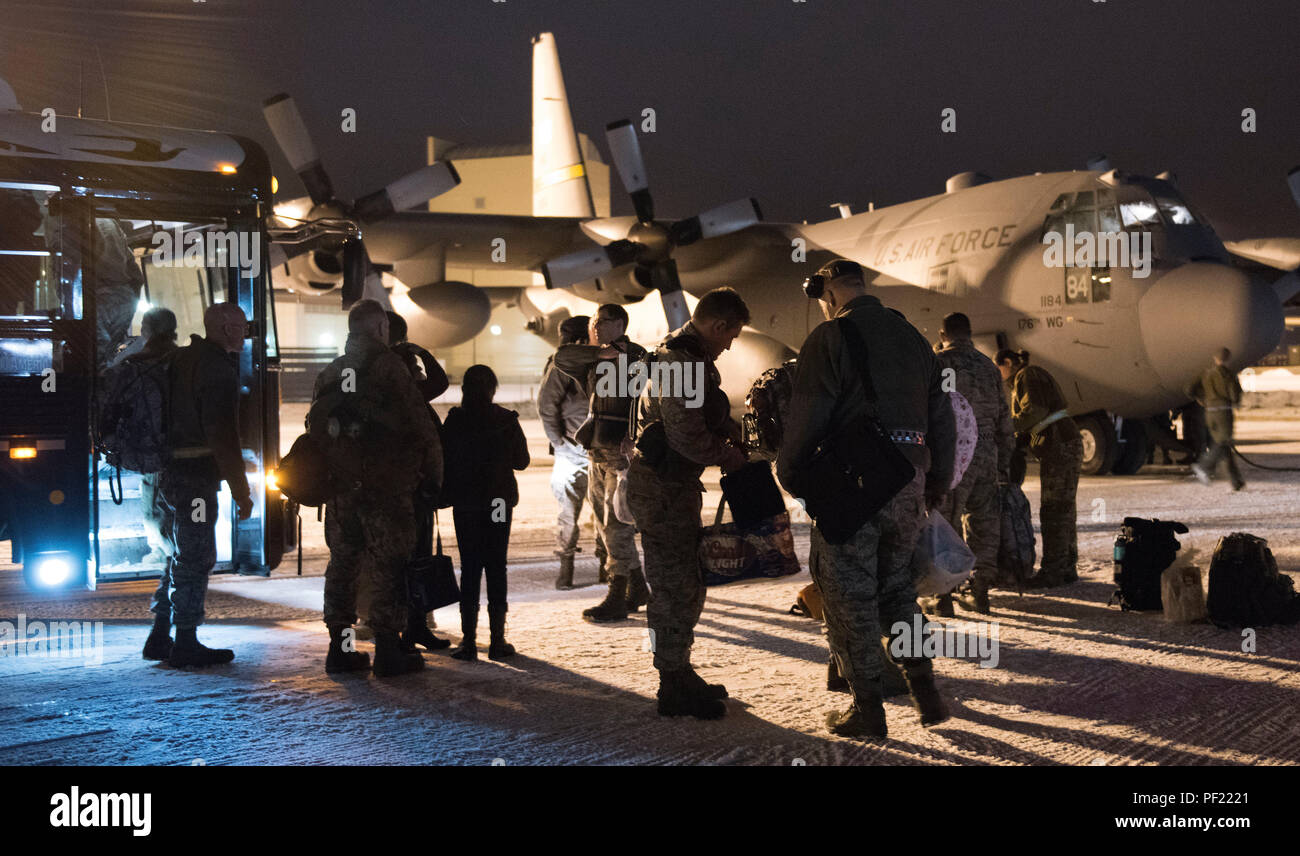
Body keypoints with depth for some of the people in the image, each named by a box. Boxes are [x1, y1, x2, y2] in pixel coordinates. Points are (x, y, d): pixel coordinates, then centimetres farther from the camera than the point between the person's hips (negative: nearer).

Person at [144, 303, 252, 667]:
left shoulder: (180, 359, 14)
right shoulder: (218, 367, -14)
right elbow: (223, 435, -19)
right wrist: (240, 490, -16)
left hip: (168, 470, 9)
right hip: (196, 476, -9)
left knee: (179, 555, 17)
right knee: (195, 559, -1)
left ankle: (160, 637, 22)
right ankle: (186, 644, 4)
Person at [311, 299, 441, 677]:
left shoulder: (328, 374, 13)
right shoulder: (388, 366, -8)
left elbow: (315, 427, 15)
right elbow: (419, 423, -11)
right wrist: (433, 472, -3)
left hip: (339, 485, 6)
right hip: (384, 485, -6)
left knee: (342, 563, 12)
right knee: (388, 566, -1)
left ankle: (339, 648, 16)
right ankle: (387, 651, 0)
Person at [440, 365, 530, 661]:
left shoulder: (454, 421, -7)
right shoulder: (506, 420, -6)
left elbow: (444, 461, -3)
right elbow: (521, 460, 3)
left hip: (465, 503, 0)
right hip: (499, 502, 0)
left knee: (470, 569, 5)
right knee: (496, 568, 6)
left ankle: (469, 639, 2)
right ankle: (497, 639, 5)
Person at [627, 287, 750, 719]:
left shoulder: (691, 359, 15)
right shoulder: (678, 361, -20)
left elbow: (712, 420, 24)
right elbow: (689, 438, -24)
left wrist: (743, 436, 7)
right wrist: (738, 458, -10)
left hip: (677, 487, 11)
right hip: (661, 489, -11)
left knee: (685, 585, 17)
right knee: (676, 588, -4)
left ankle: (679, 675, 28)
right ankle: (674, 689, 5)